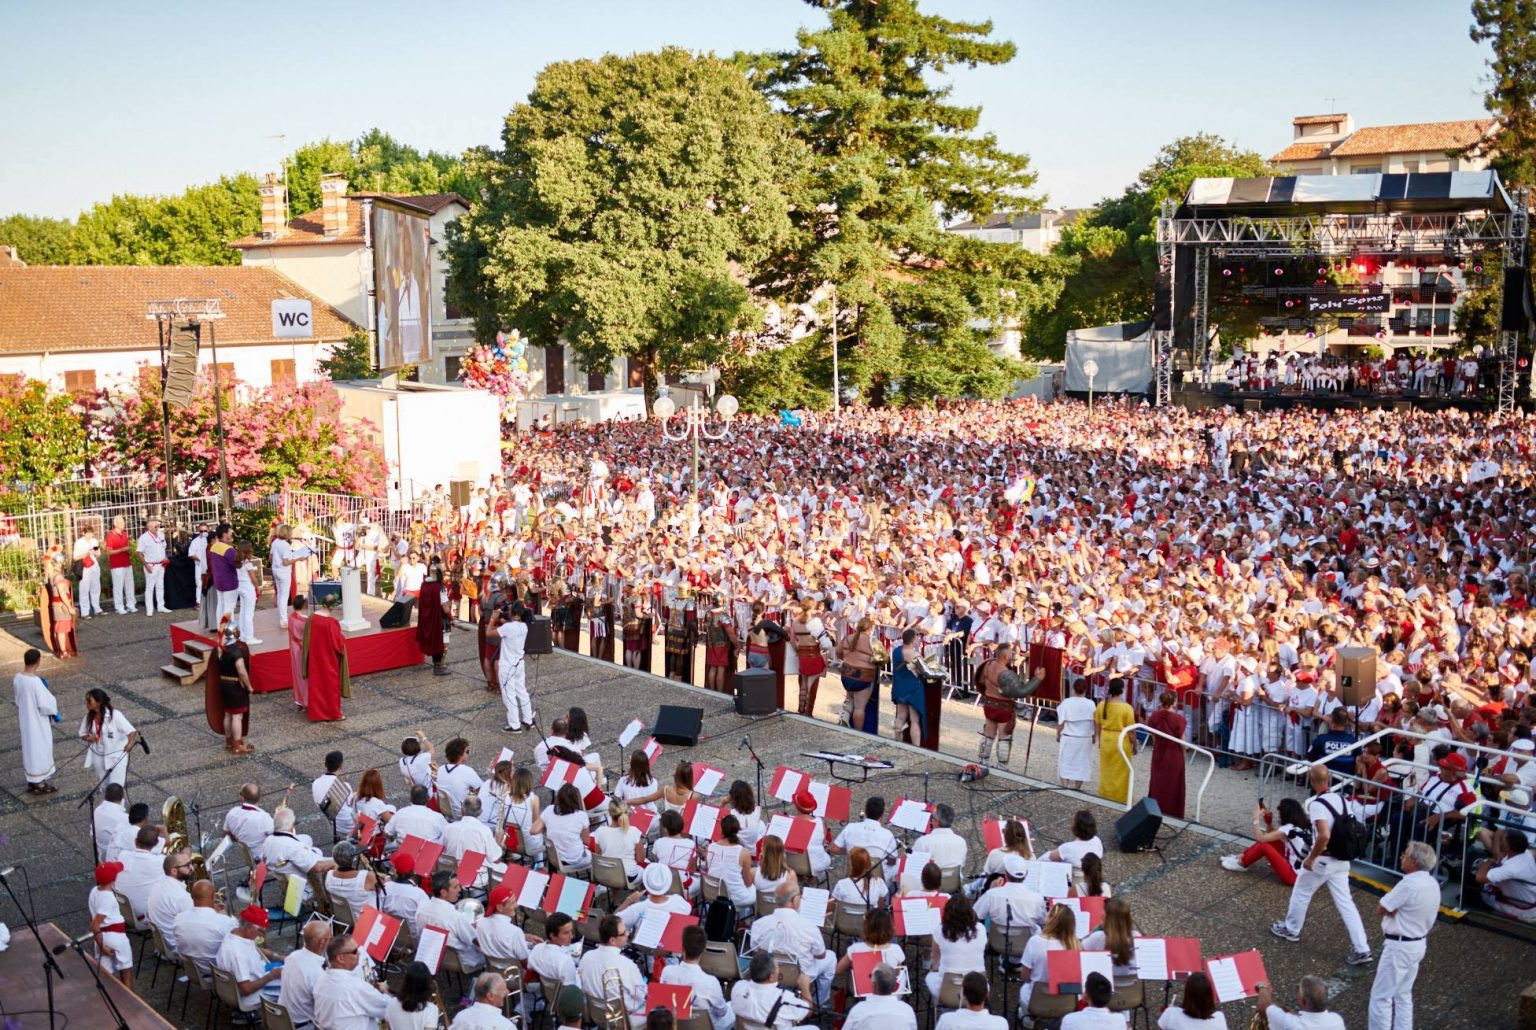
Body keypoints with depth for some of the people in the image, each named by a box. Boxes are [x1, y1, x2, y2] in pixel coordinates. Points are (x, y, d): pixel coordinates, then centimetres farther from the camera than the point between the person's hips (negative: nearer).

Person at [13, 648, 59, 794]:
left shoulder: (18, 678, -5)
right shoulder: (36, 681, -29)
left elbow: (18, 699, 8)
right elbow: (44, 704, -25)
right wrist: (52, 699, -5)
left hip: (25, 719, 8)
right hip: (38, 720, -8)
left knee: (29, 746, 19)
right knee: (39, 747, 6)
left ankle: (32, 780, 31)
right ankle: (39, 783, 16)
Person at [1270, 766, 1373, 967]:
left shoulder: (1317, 804, -23)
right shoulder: (1340, 799, 1)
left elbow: (1324, 835, -32)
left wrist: (1311, 858, -19)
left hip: (1322, 860, -7)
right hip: (1341, 860, 7)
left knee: (1300, 894, 17)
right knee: (1345, 903, 10)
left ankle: (1290, 930, 36)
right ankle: (1361, 949, 6)